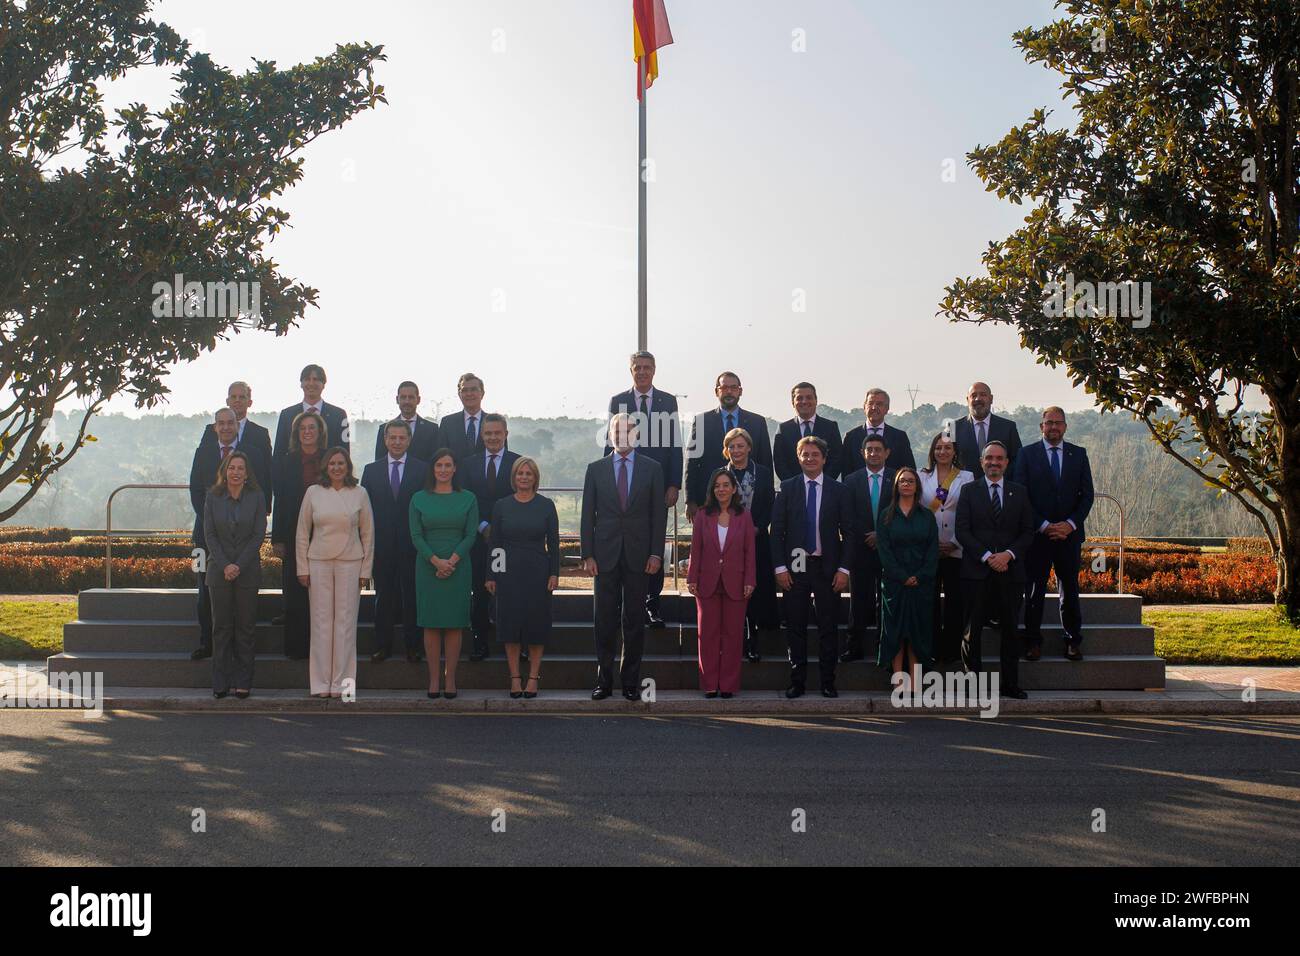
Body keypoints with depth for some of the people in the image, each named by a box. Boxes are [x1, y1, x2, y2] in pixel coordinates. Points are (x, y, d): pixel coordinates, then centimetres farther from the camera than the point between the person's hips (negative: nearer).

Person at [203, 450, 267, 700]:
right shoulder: (213, 497, 4)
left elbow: (258, 534, -3)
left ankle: (243, 682, 7)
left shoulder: (256, 497, 1)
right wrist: (224, 565, -10)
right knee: (221, 627, 3)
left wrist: (239, 565, -11)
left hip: (248, 571, -1)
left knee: (246, 627, 2)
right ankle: (221, 683, 8)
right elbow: (209, 534, 0)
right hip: (219, 571, 1)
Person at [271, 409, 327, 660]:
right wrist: (277, 539, -2)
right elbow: (280, 504, 3)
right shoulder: (286, 463, 6)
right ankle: (297, 646, 10)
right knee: (295, 591, 3)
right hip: (295, 535, 1)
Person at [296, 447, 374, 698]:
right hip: (319, 562, 0)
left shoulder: (359, 494, 3)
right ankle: (321, 683, 6)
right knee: (321, 621, 1)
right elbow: (302, 533, 7)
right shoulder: (313, 492, 4)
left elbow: (368, 533, 6)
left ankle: (341, 682, 7)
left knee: (346, 621, 1)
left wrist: (366, 569, 3)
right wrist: (302, 568, 3)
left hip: (350, 563, 0)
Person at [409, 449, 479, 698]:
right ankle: (434, 680, 6)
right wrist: (436, 561, -14)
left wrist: (451, 561, -13)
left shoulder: (468, 498, 5)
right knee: (431, 624, 1)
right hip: (427, 568, 0)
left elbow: (471, 535, -1)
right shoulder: (419, 499, 5)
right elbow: (416, 535, -1)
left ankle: (450, 680, 5)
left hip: (457, 568, 0)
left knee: (454, 625, 1)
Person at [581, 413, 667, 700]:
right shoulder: (596, 469, 7)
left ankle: (631, 682, 10)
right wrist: (587, 555, -2)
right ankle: (604, 680, 10)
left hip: (638, 555, 0)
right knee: (605, 620, 2)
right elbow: (588, 514, 5)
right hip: (606, 555, 0)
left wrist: (656, 553, -3)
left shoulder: (652, 468, 6)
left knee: (635, 620, 3)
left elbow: (659, 512, 4)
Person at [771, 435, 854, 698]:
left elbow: (848, 532, 3)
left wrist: (844, 569, -5)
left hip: (828, 568, 0)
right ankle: (797, 681, 11)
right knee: (795, 626, 4)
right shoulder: (787, 488, 4)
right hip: (795, 567, 0)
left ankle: (828, 682, 12)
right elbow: (777, 530, 2)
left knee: (827, 626, 4)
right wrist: (780, 567, -5)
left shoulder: (838, 490, 4)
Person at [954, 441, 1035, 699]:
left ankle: (1010, 684, 13)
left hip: (1010, 570, 2)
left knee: (1010, 629, 6)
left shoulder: (1019, 492, 12)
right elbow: (962, 531, -2)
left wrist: (1008, 554, -9)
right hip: (977, 571, -2)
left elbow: (1028, 532, 8)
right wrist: (987, 557, -12)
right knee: (973, 629, -2)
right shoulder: (969, 491, 5)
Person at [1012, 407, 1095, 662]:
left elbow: (1087, 494, 7)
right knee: (1034, 590, 1)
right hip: (1037, 534, -2)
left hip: (1069, 533, 2)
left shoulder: (1078, 454, 9)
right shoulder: (1027, 454, 2)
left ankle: (1073, 641, 14)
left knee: (1070, 589, 6)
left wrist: (1071, 524, -8)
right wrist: (1044, 526, -11)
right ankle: (1033, 641, 8)